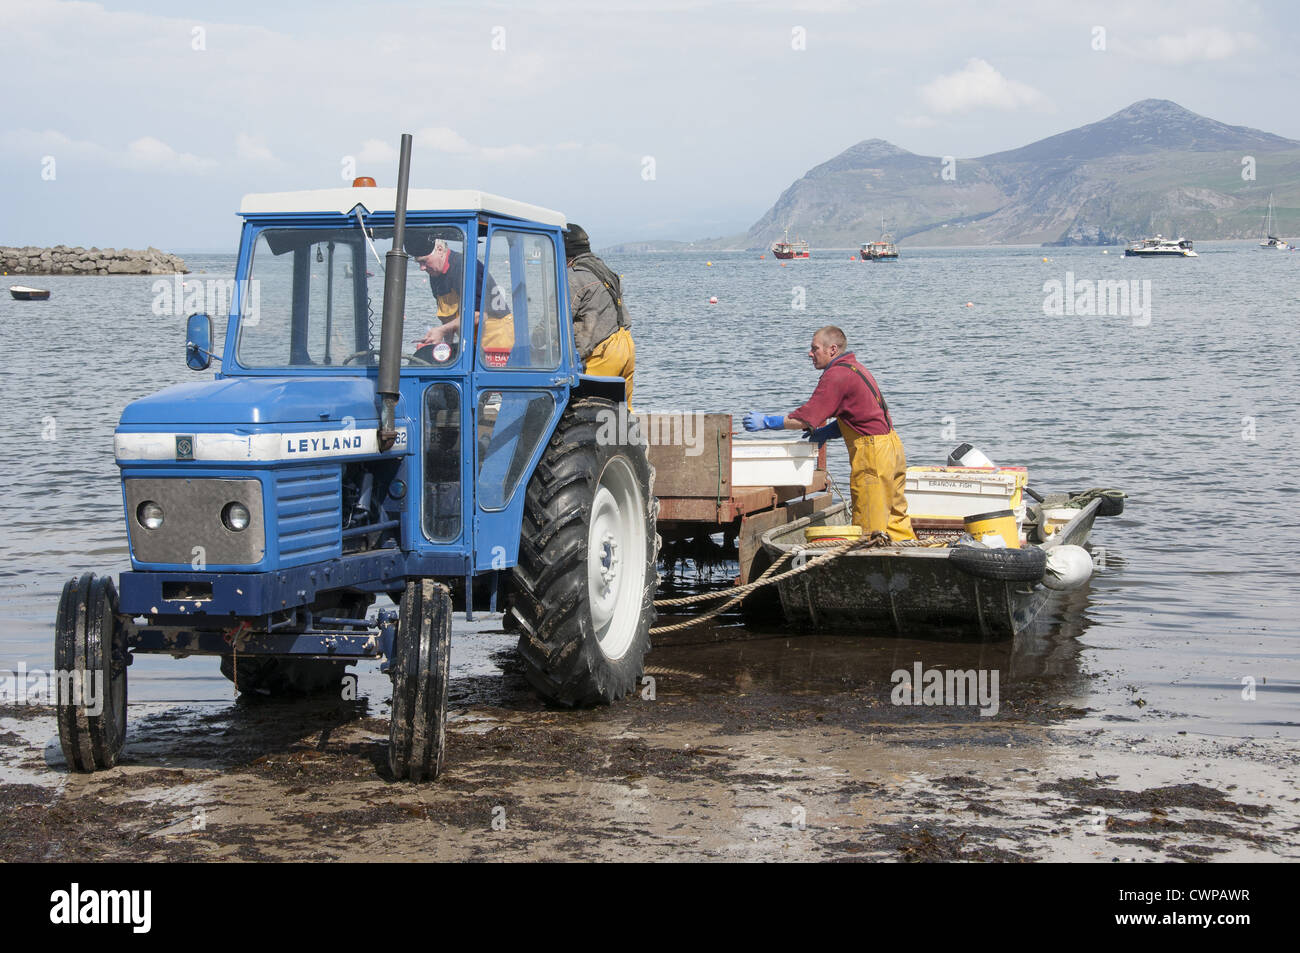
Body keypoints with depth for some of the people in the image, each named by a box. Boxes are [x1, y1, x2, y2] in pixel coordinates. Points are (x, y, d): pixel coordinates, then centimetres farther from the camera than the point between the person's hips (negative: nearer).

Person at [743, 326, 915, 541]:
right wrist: (826, 432, 13)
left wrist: (766, 421, -9)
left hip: (872, 450, -10)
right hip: (891, 444, 10)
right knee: (894, 516, 13)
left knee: (869, 526, -5)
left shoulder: (836, 376, -14)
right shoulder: (854, 368, 16)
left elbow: (806, 417, -18)